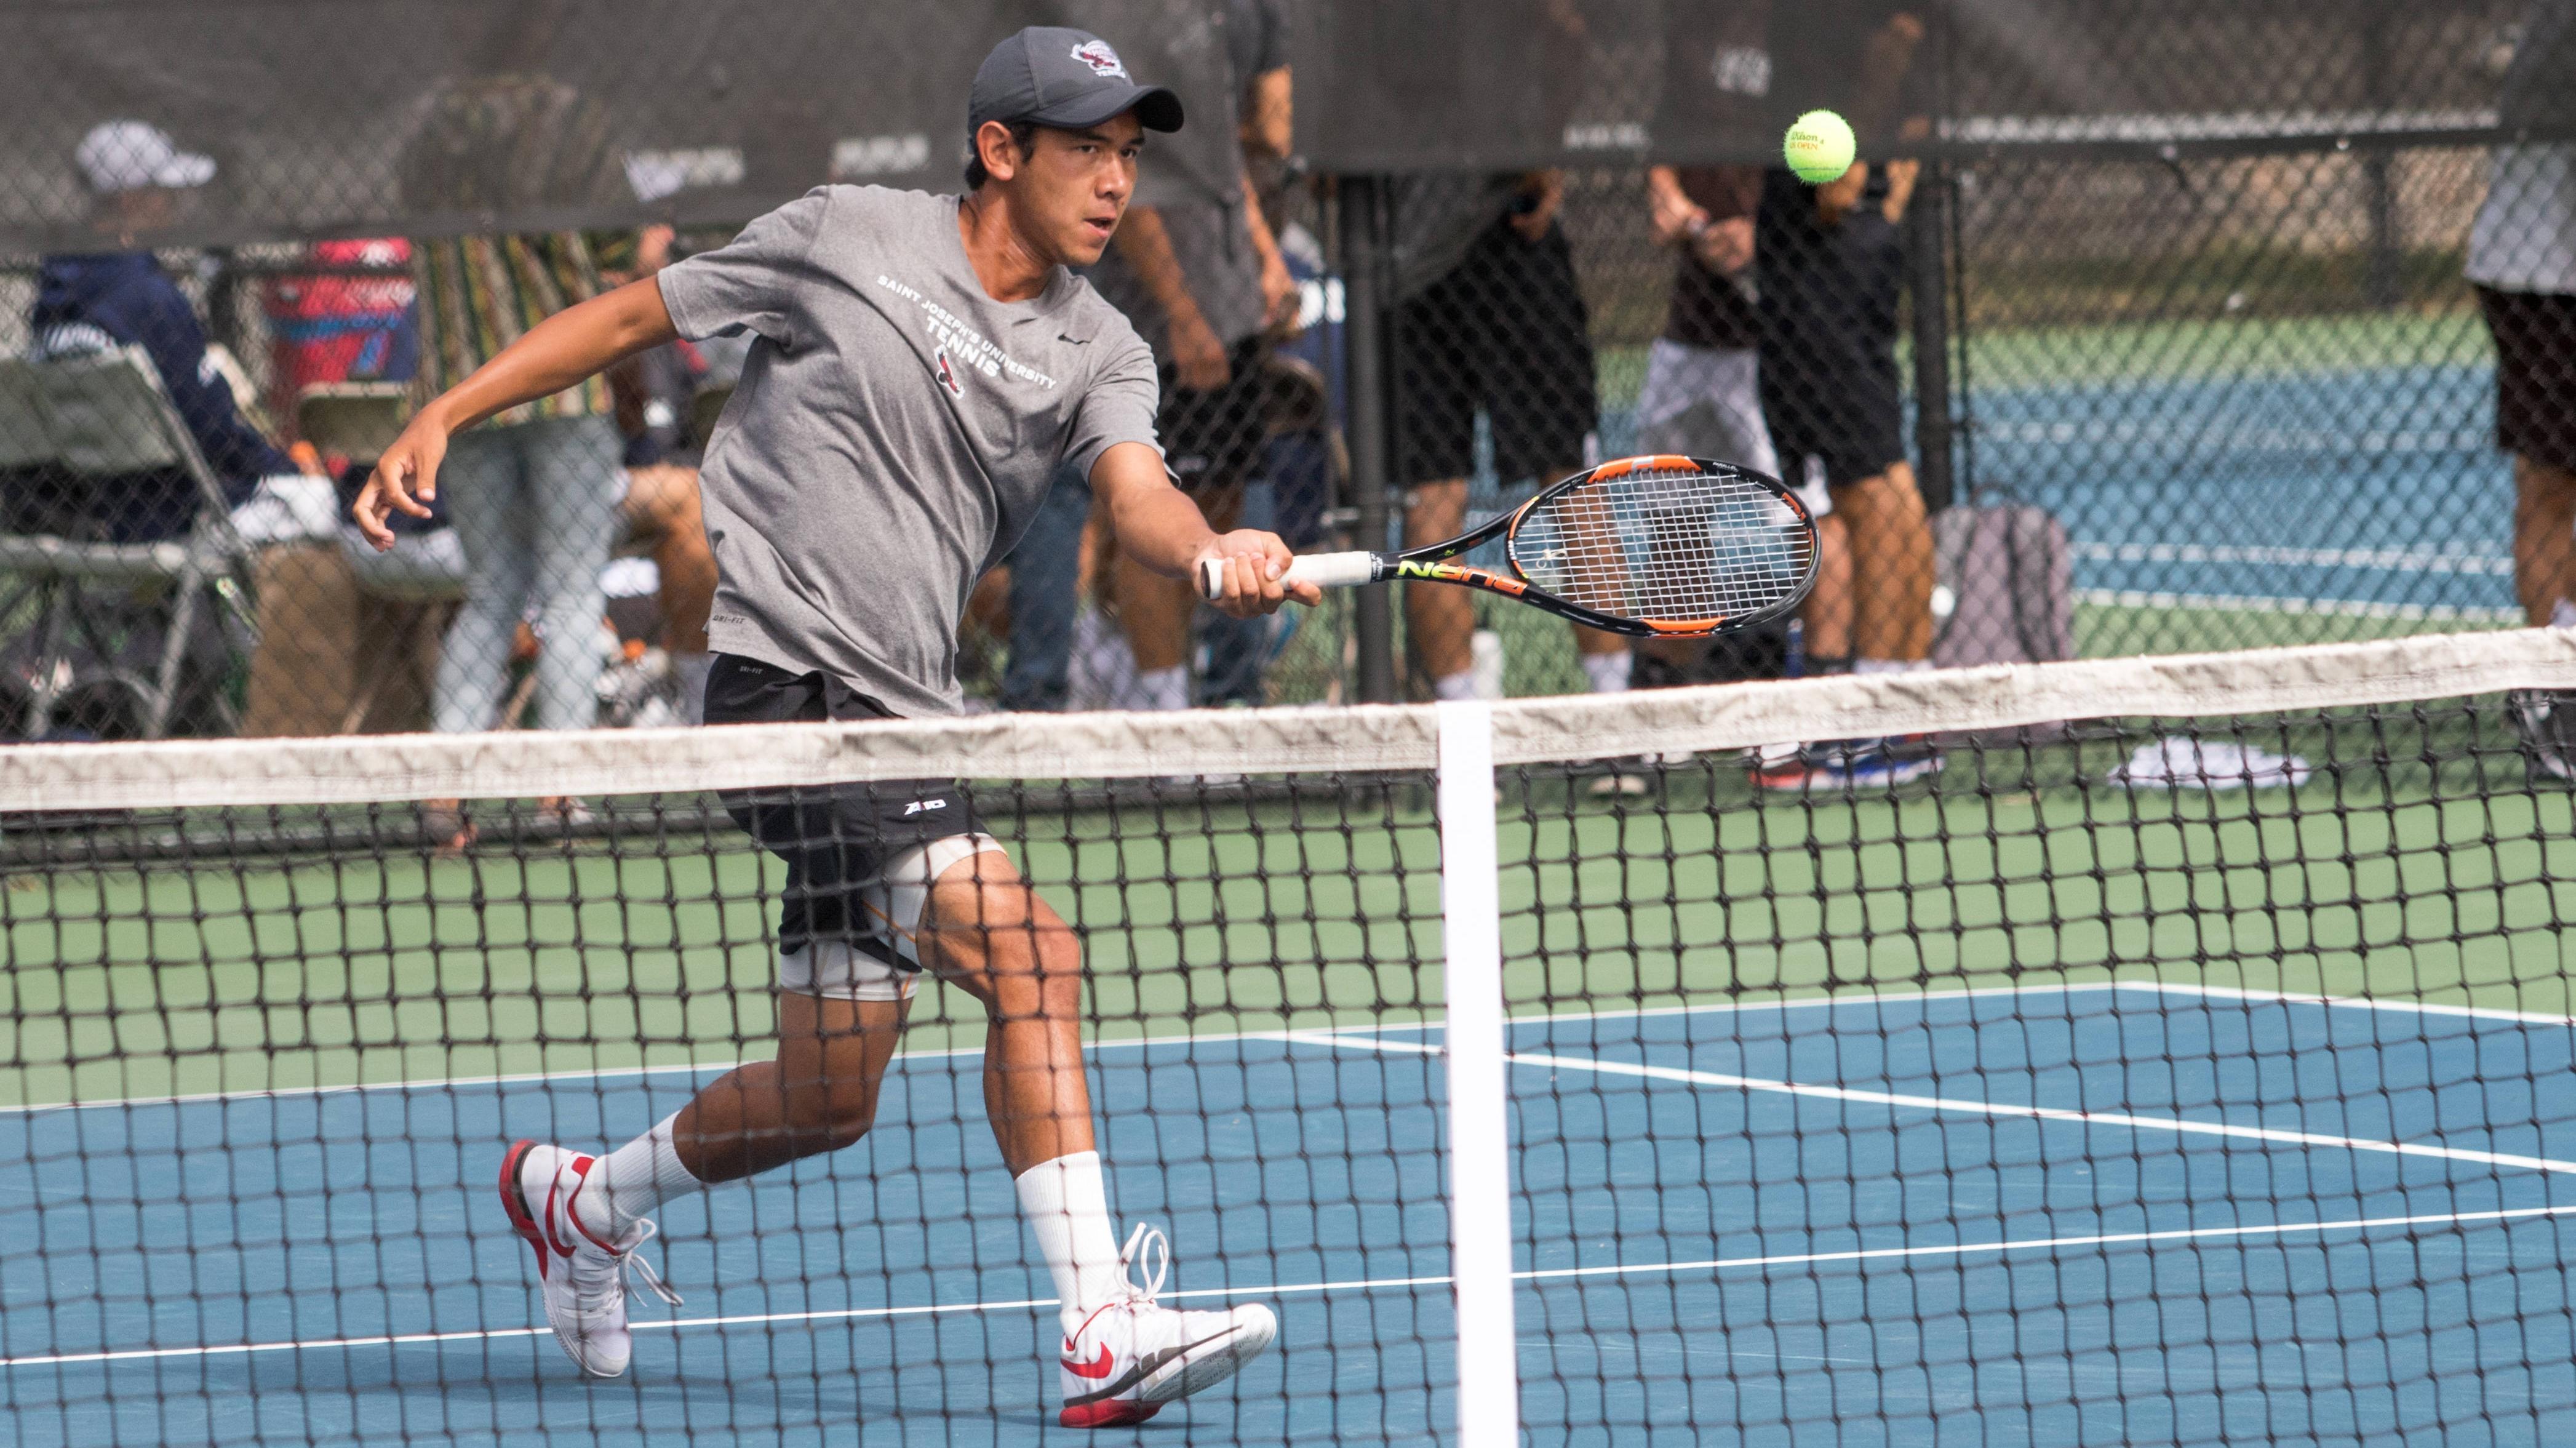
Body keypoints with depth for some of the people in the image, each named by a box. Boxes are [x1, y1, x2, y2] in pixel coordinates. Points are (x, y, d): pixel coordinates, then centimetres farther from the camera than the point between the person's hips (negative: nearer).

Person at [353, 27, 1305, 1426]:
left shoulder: (1099, 351, 8)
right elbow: (632, 313, 8)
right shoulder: (846, 238, -2)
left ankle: (582, 1201, 38)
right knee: (1027, 952, -22)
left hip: (907, 716, 7)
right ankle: (1101, 1335, -24)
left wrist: (1218, 552, -34)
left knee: (824, 1100, 10)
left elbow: (1136, 496, -11)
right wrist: (441, 418, 5)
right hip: (787, 674, -7)